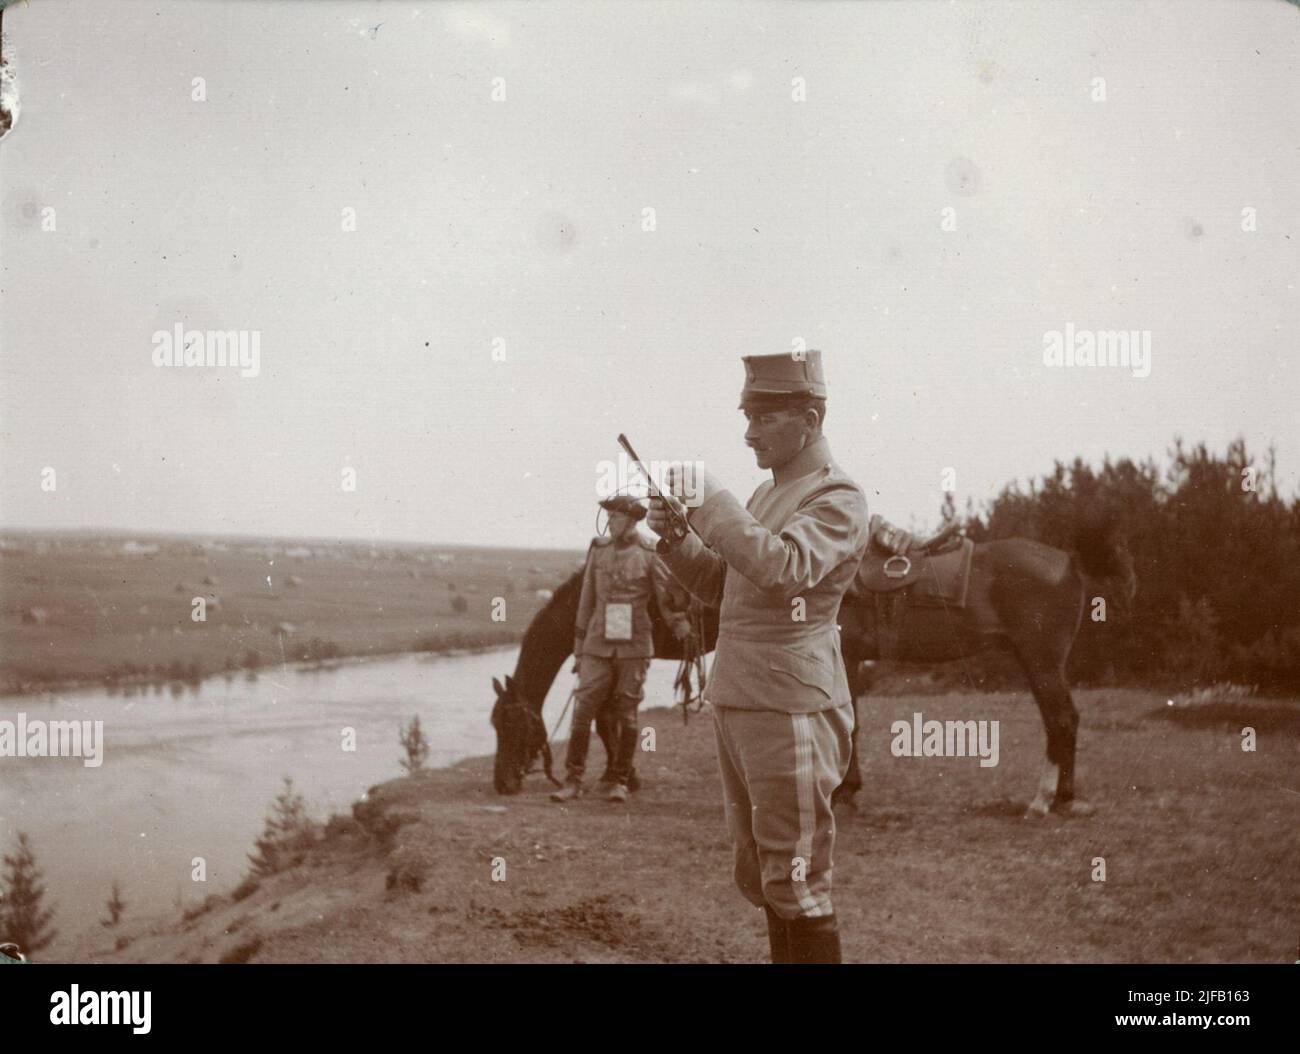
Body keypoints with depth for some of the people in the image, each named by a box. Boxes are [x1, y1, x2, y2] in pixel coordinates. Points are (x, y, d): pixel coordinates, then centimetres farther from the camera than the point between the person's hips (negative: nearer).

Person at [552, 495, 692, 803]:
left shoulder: (650, 556, -1)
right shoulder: (598, 551, 7)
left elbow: (666, 599, 0)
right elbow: (586, 601, 12)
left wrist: (681, 626, -15)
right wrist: (579, 645, 12)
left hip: (634, 647, -2)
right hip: (598, 645, 2)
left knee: (626, 717, 4)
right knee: (582, 711, -3)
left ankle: (617, 781, 14)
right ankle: (572, 781, 3)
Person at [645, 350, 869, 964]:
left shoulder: (839, 500, -10)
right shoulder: (768, 494, 18)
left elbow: (784, 568, -28)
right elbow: (719, 586, 22)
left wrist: (711, 503, -24)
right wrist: (676, 537, 4)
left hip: (788, 710, -9)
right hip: (736, 703, 9)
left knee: (796, 884, -5)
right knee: (759, 874, 14)